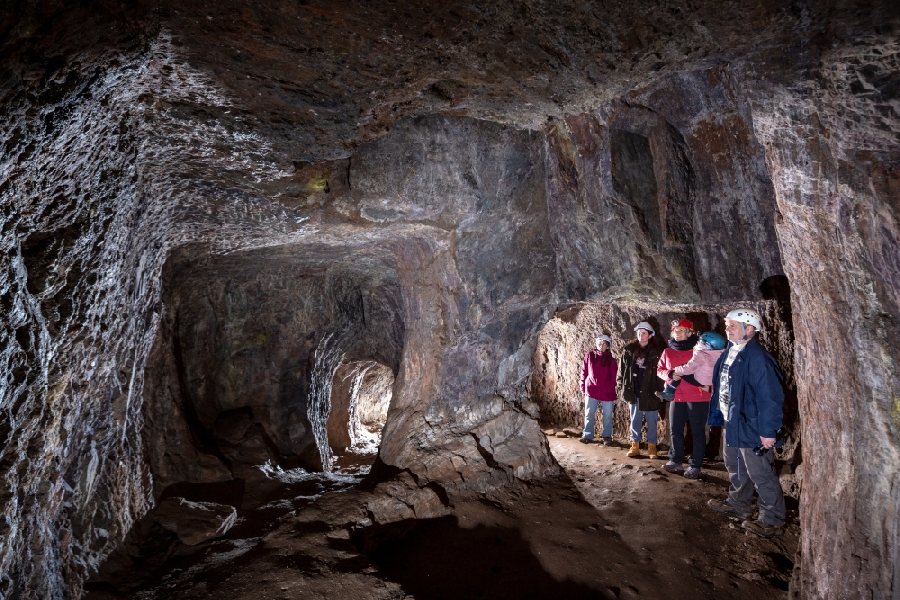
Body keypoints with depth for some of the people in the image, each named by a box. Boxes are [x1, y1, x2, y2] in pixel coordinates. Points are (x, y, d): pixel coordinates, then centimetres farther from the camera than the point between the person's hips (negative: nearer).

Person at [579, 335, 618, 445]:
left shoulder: (610, 359, 2)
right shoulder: (590, 355, 2)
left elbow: (613, 378, 4)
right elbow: (584, 372, 7)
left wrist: (613, 393, 3)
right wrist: (583, 387, 6)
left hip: (607, 393, 0)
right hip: (591, 391, 0)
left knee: (607, 416, 7)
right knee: (589, 414, 4)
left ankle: (607, 436, 19)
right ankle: (587, 435, 14)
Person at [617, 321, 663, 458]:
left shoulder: (655, 351, -2)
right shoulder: (629, 350, 4)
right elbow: (622, 368, 7)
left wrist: (659, 390, -13)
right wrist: (621, 385, 2)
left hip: (650, 392, -2)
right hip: (634, 392, 2)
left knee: (651, 421, 6)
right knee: (635, 420, 9)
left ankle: (651, 447, 16)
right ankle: (635, 447, 17)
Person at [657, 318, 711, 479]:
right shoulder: (668, 352, 7)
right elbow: (659, 370, 10)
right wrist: (670, 374, -11)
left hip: (697, 397, -4)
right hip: (677, 397, 5)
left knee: (697, 431, 5)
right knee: (675, 430, 11)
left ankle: (695, 466, 14)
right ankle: (676, 461, 25)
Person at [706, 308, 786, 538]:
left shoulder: (757, 357, -23)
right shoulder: (730, 353, 6)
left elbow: (769, 396, -25)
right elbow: (721, 387, 13)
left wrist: (768, 431, -24)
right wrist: (718, 414, 15)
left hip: (751, 427, -10)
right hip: (732, 423, 10)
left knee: (761, 475, 3)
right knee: (735, 468, 24)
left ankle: (772, 521, 18)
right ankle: (737, 504, 42)